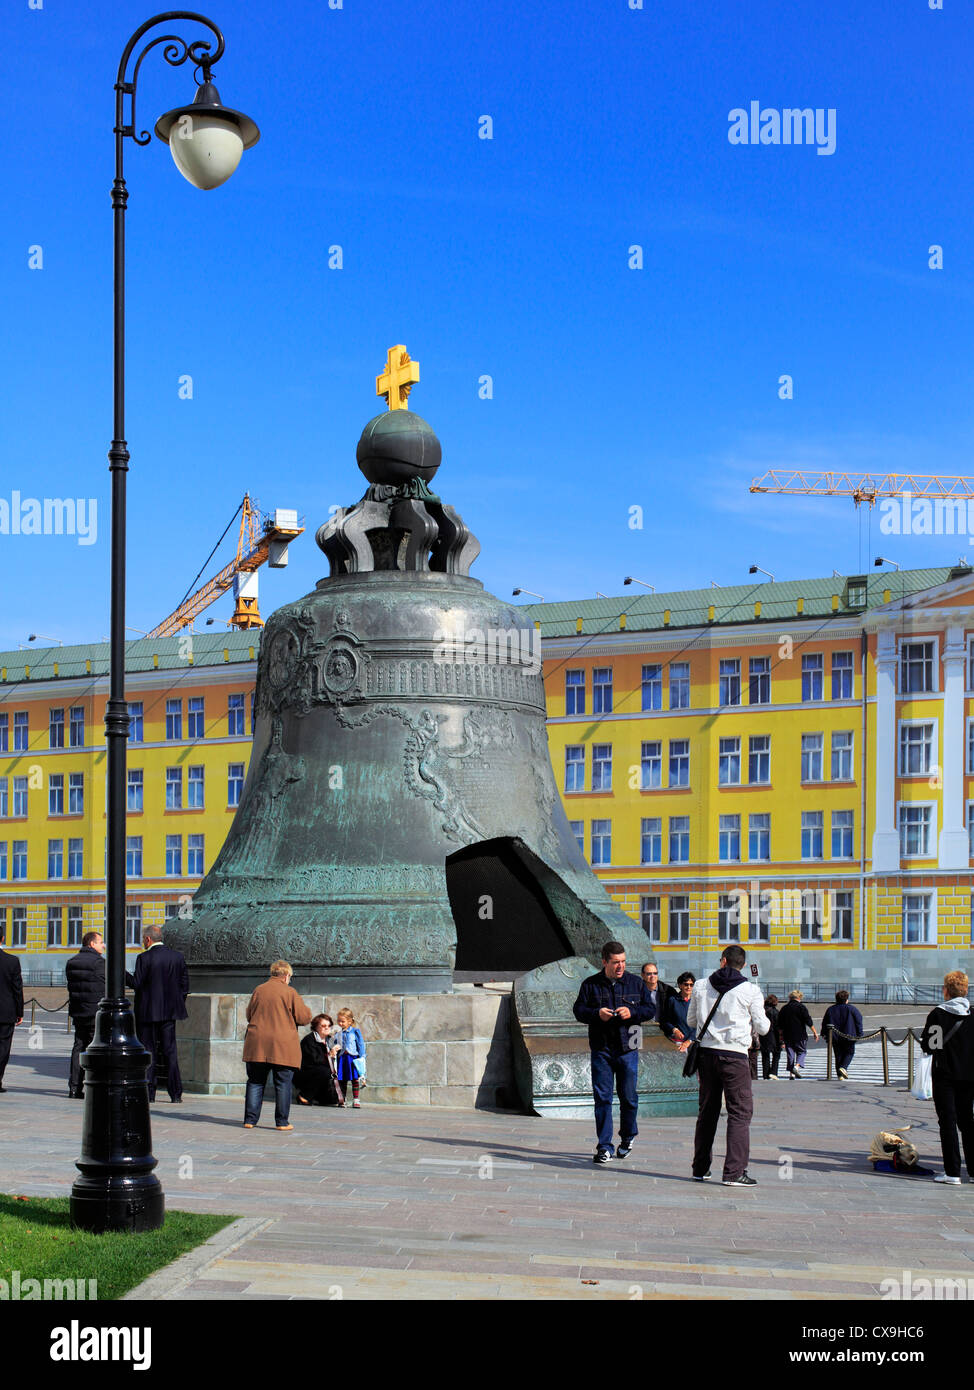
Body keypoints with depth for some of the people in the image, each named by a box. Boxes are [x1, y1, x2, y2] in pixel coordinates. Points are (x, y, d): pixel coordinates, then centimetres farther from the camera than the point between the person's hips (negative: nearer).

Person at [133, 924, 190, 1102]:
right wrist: (178, 1004, 14)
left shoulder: (144, 958, -11)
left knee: (148, 1051, 4)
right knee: (170, 1050, 8)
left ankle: (148, 1092, 4)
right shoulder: (178, 956, 3)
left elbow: (138, 985, -14)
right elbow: (184, 984, 5)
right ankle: (176, 1094, 6)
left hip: (148, 1012, -4)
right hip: (170, 1011, 4)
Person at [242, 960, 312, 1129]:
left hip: (257, 1044, 4)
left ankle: (250, 1119, 8)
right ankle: (282, 1121, 3)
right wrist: (304, 1007, 16)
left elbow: (249, 1014, 19)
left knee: (255, 1082, 10)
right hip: (282, 1046, -4)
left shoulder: (258, 990, 9)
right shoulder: (290, 992, -5)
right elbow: (305, 1017, -4)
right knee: (283, 1084, 3)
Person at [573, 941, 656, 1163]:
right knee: (602, 1097, -3)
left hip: (627, 1049, 0)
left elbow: (651, 1009, 6)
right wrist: (597, 1014, -15)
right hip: (601, 1049, 0)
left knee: (628, 1096, 6)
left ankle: (628, 1136, 29)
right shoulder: (590, 984, 6)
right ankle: (604, 1147, 0)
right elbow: (578, 1010, 4)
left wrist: (632, 1012, -12)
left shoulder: (636, 983, 7)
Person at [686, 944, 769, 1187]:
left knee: (707, 1111, 15)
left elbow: (691, 1020, 13)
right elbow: (762, 1027, -1)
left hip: (706, 1053, 4)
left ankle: (700, 1168, 21)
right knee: (740, 1113, -1)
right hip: (734, 1056, -4)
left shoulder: (701, 986, 4)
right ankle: (734, 1172, -9)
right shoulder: (750, 991, -5)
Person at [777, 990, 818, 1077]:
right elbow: (808, 1021, -8)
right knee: (801, 1051, 8)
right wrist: (814, 1032, -1)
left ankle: (791, 1073, 5)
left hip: (787, 1036, 4)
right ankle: (797, 1066, -16)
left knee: (790, 1054, 8)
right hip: (800, 1035, -4)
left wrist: (781, 1035, 23)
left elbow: (780, 1025, 13)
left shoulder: (784, 1008, 10)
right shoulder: (801, 1007, -6)